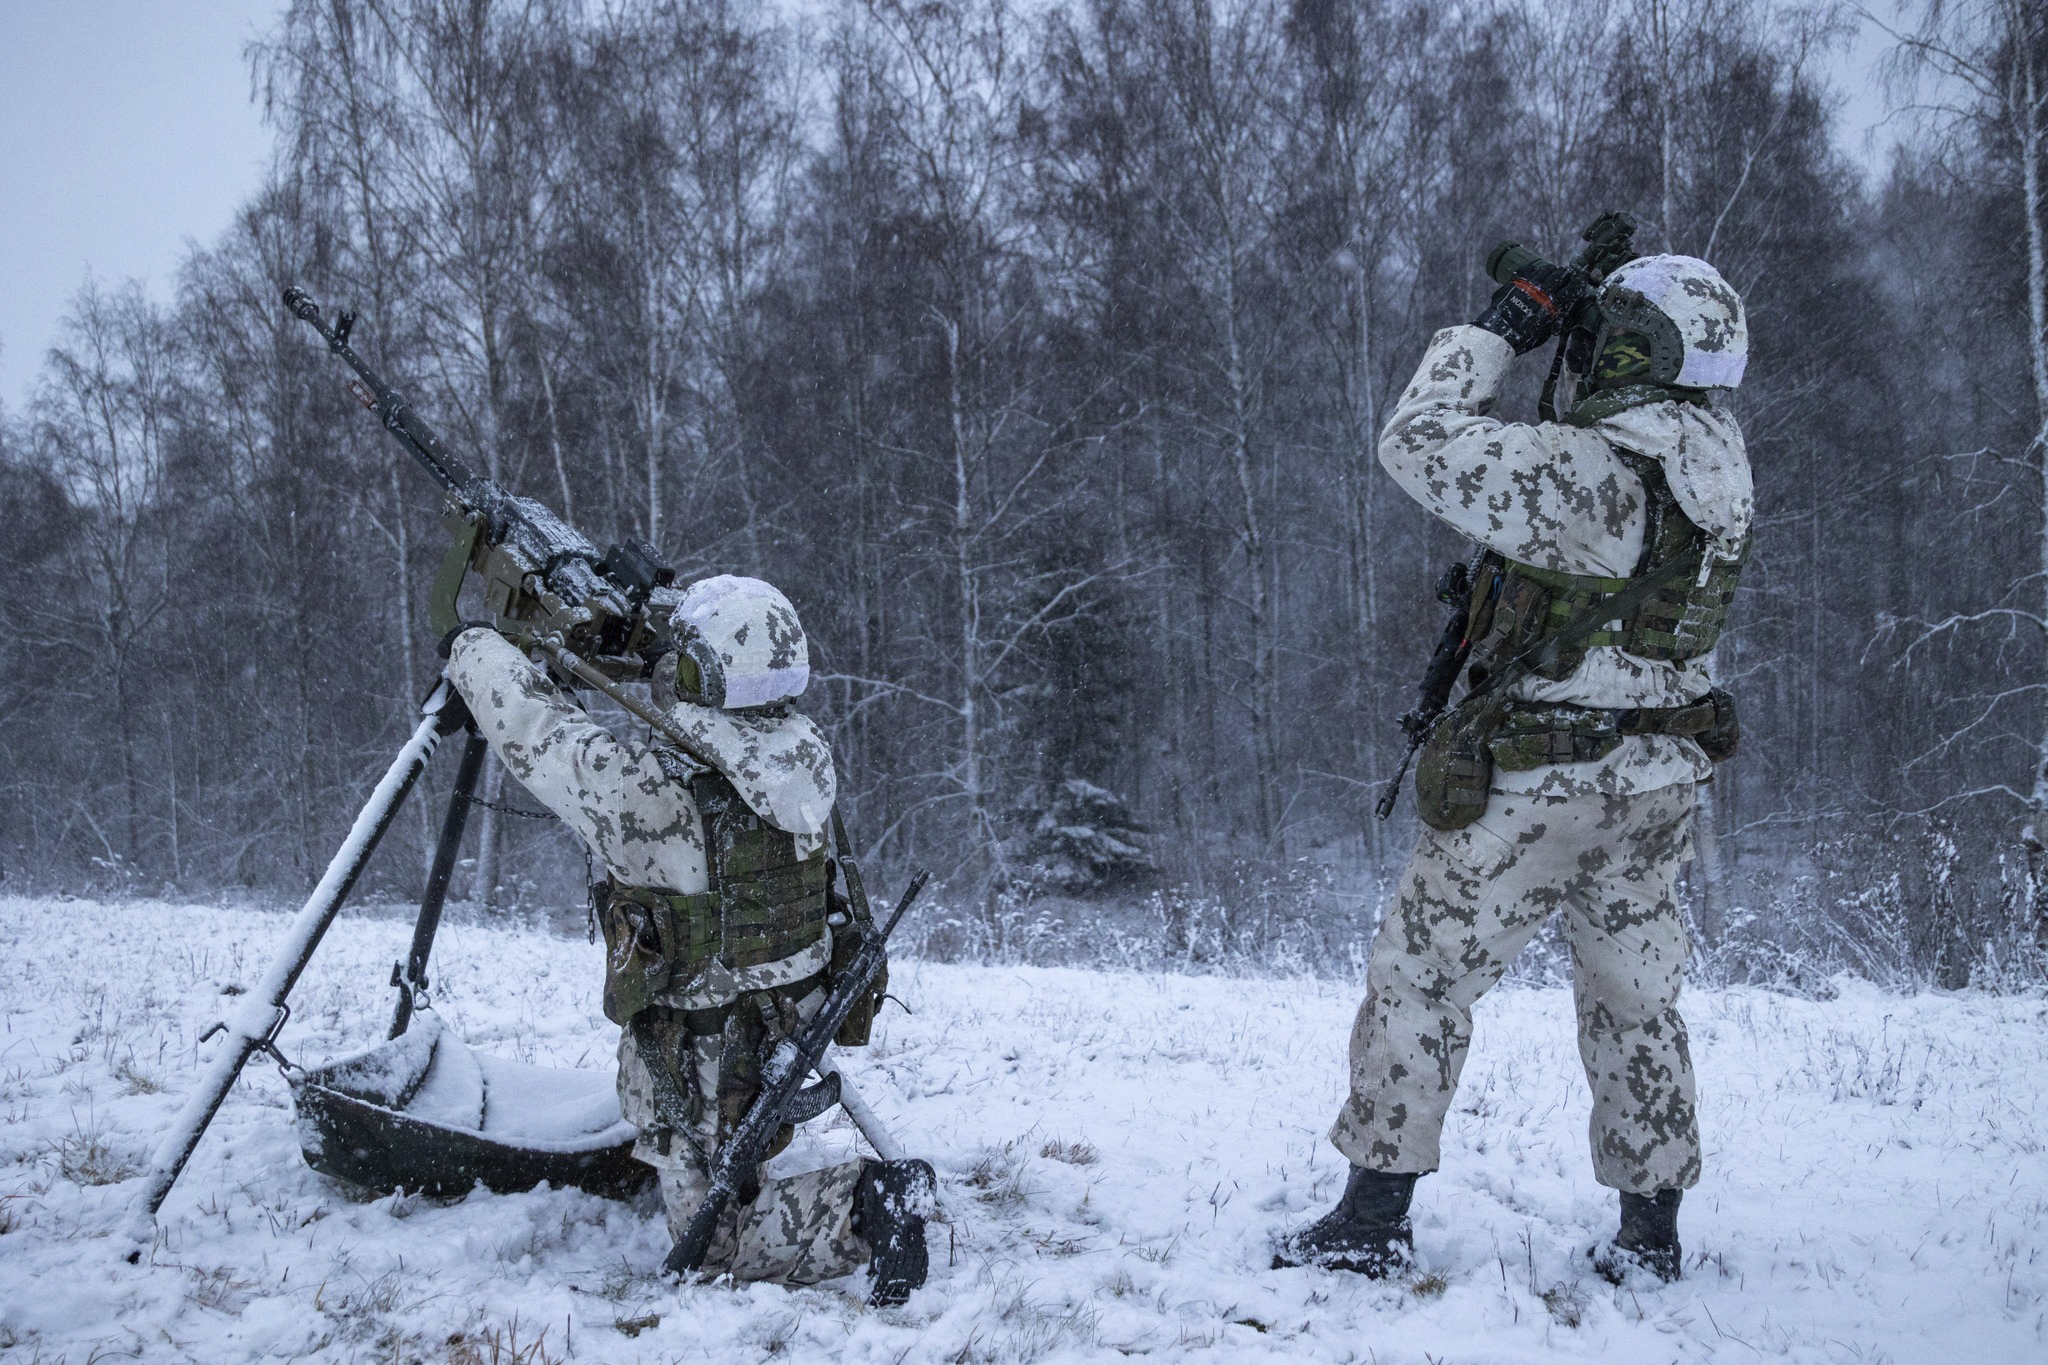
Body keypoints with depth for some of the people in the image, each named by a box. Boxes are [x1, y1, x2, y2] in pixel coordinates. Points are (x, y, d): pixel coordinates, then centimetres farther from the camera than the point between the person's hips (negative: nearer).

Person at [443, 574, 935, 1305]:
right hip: (794, 1024, 7)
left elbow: (533, 728, -15)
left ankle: (864, 1202, -16)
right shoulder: (803, 755, -11)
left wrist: (473, 646, 6)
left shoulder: (646, 789, -30)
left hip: (701, 1053, -7)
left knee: (717, 1238, 6)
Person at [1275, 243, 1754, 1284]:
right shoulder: (1713, 455, 1)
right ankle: (1651, 1232, 25)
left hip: (1540, 781, -7)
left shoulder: (1591, 469, -24)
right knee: (1635, 994, 17)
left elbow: (1422, 445, -20)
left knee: (1419, 977, 4)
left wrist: (1493, 334, -9)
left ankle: (1374, 1217, 10)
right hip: (1662, 774, 8)